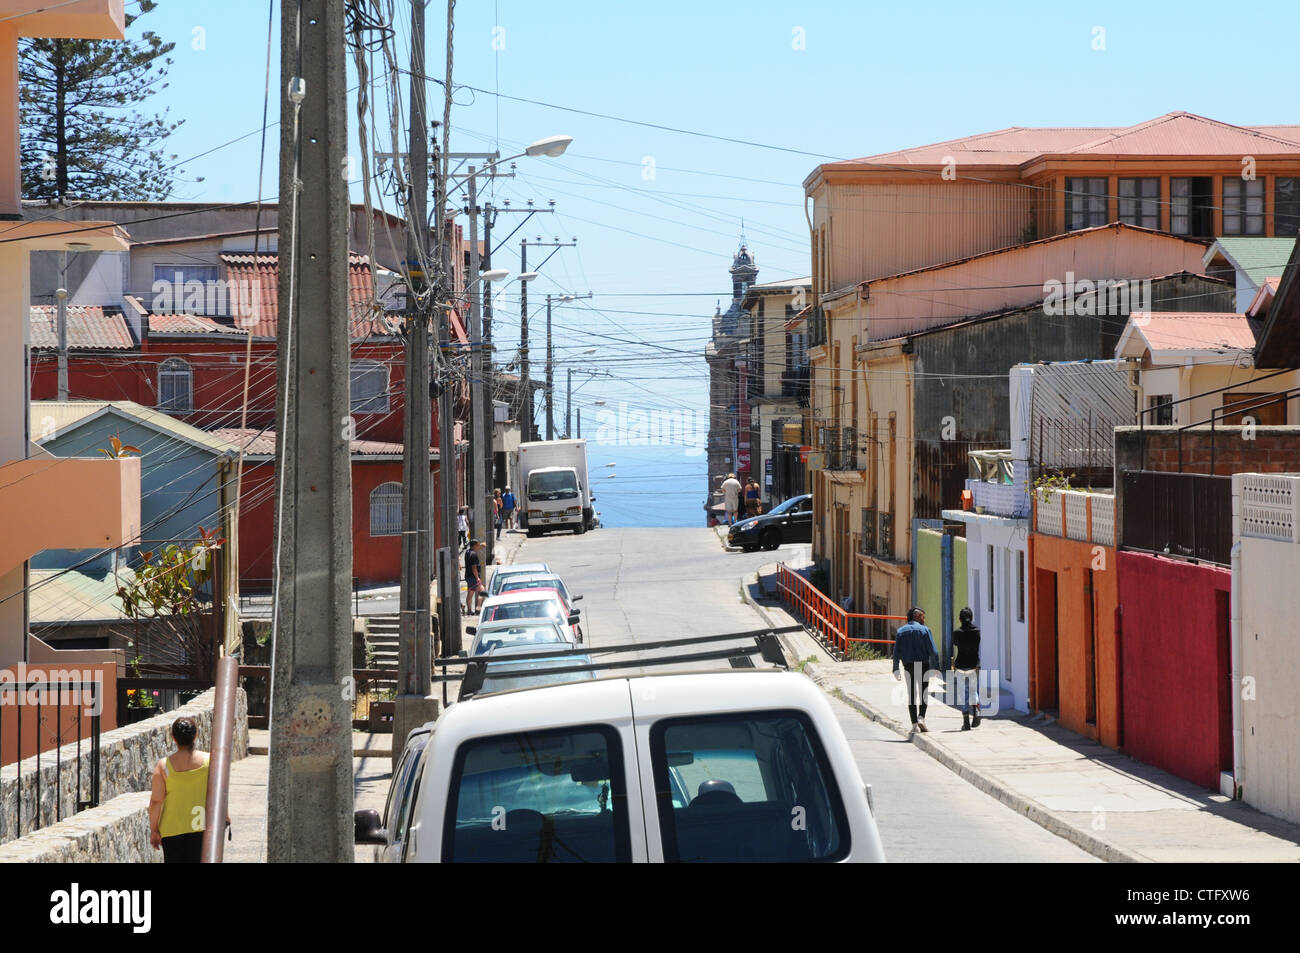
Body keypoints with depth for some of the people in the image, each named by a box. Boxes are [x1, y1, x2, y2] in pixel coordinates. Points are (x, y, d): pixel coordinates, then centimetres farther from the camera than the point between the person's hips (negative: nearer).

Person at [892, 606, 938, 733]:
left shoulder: (900, 631, 7)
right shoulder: (924, 629, -2)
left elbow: (896, 652, 2)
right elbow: (932, 651, -7)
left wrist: (896, 669, 5)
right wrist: (934, 668, -1)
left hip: (908, 666, 3)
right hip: (923, 665, -2)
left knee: (911, 695, 8)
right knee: (923, 693, 7)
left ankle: (914, 724, 3)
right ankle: (921, 718, -12)